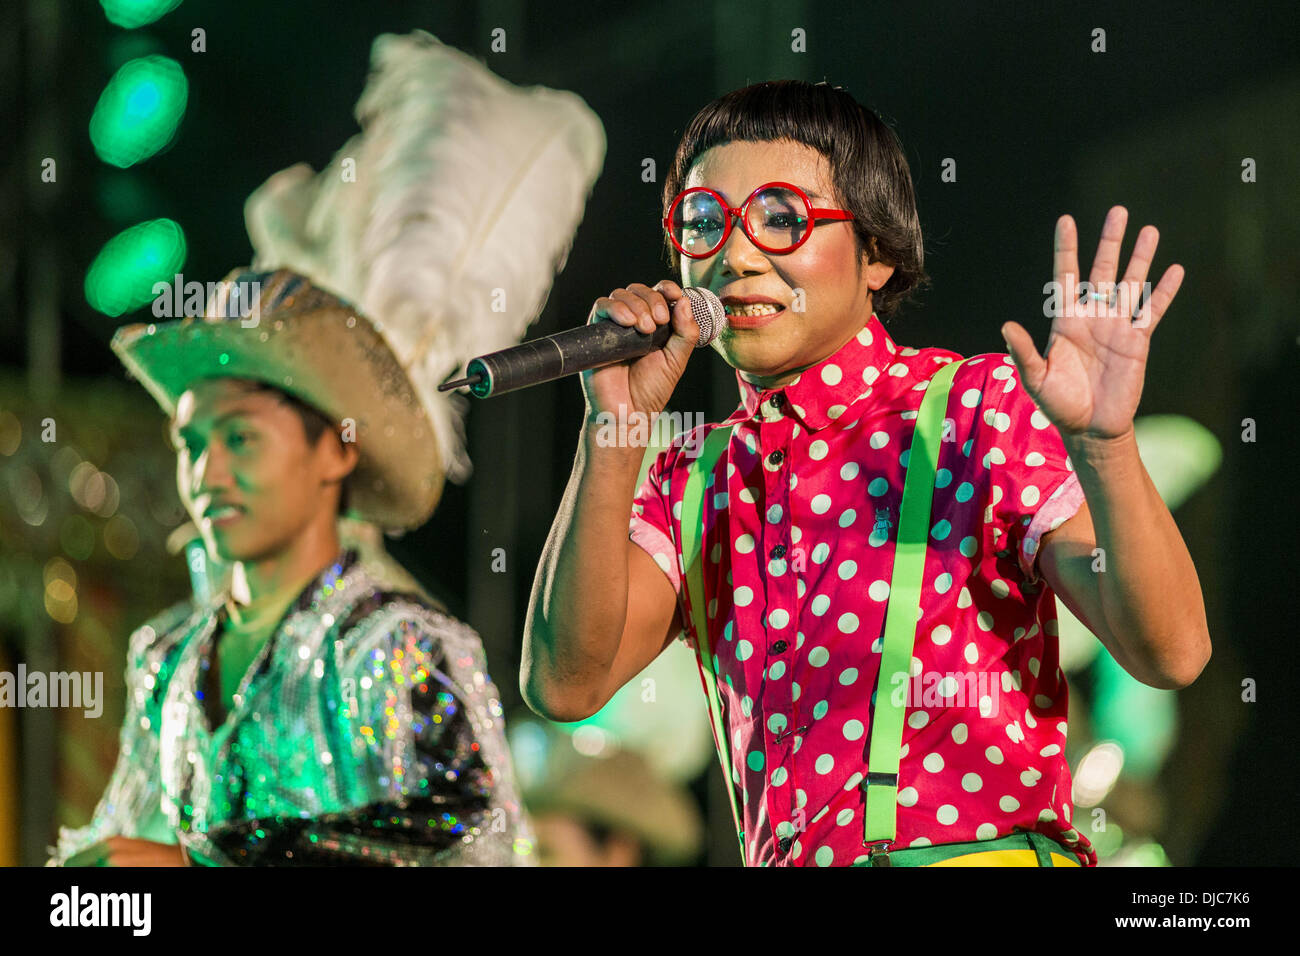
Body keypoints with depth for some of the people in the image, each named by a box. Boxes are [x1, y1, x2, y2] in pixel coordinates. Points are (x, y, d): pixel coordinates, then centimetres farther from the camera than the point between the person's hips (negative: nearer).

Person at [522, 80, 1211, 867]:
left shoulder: (982, 409, 2)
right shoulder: (693, 481, 14)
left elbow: (1169, 653, -8)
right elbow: (567, 683, 0)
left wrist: (1103, 446, -24)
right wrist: (615, 433, -8)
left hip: (986, 847, -5)